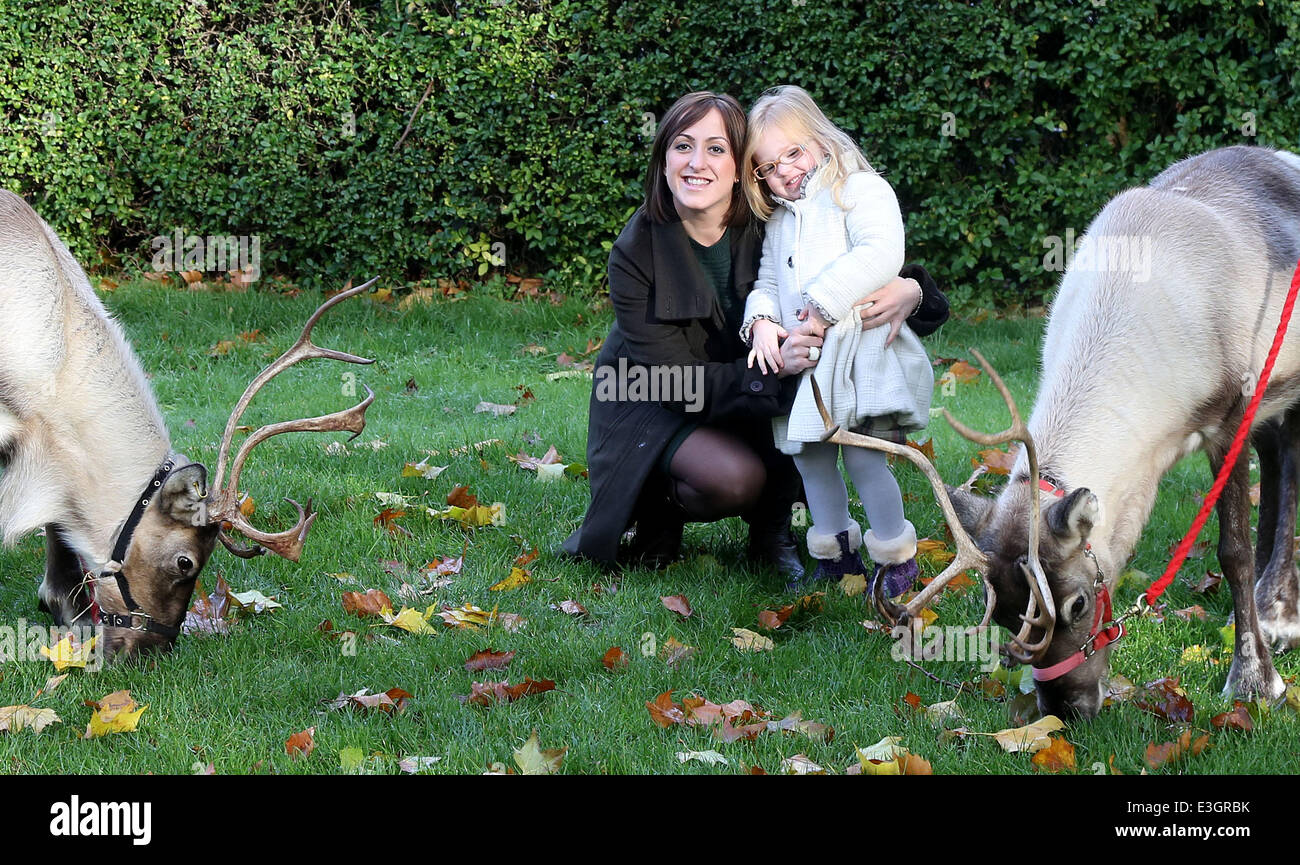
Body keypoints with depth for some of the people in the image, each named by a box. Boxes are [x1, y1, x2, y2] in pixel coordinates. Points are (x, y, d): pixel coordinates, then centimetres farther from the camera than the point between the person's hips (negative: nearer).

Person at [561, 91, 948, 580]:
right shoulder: (634, 255, -23)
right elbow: (678, 382, -26)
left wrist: (909, 289, -35)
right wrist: (774, 366, -42)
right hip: (652, 409, -4)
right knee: (734, 478, -33)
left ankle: (771, 531, -5)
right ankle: (656, 509, 2)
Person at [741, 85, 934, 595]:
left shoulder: (861, 190, -2)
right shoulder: (778, 222, 22)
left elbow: (881, 254, -18)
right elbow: (767, 281, 19)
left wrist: (825, 302, -22)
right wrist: (762, 321, -5)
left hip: (862, 352, -8)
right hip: (803, 361, 8)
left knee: (863, 457, -12)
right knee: (808, 455, 9)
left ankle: (895, 554, 2)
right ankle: (835, 553, 22)